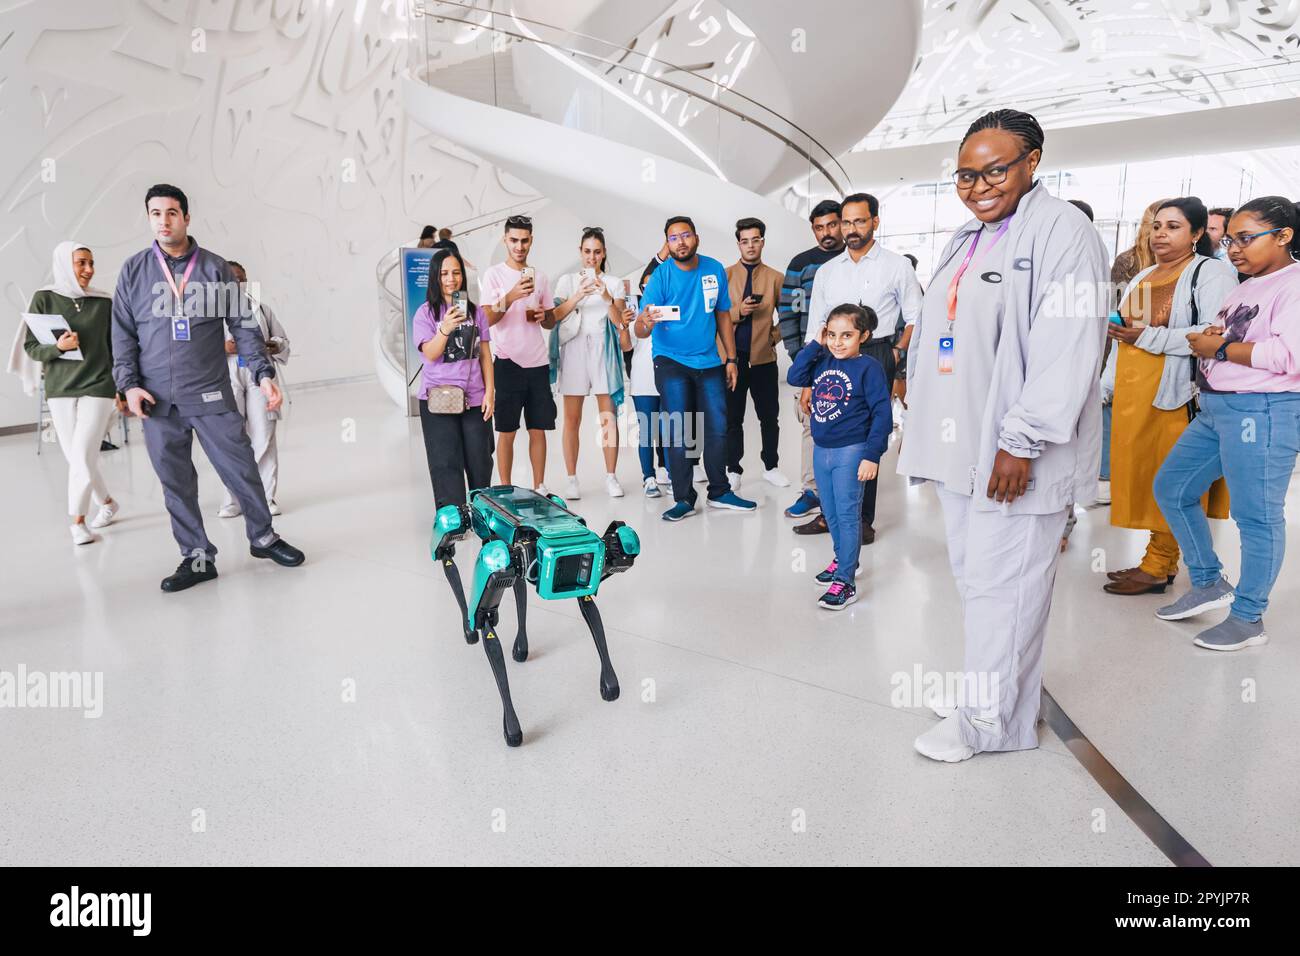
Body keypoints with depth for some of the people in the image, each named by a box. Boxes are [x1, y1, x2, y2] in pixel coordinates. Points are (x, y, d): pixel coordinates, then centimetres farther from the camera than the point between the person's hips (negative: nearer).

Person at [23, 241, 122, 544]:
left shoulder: (104, 302, 2)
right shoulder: (44, 299, 1)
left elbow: (114, 348, 9)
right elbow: (31, 347, 2)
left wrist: (122, 387, 11)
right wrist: (57, 347, -18)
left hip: (98, 387, -1)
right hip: (59, 389, 1)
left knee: (83, 456, -8)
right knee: (76, 458, 5)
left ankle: (77, 521, 3)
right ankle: (106, 503, 26)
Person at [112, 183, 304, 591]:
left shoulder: (215, 267, 4)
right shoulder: (133, 271, 7)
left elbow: (243, 326, 2)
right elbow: (123, 333, 8)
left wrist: (264, 373, -7)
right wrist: (129, 384, -3)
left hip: (212, 395, -1)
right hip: (158, 401, 2)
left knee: (242, 469, 1)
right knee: (175, 482, 6)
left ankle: (263, 537, 22)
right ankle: (197, 557, 18)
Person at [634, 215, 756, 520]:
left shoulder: (715, 270, 1)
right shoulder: (660, 276, -10)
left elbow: (723, 315, 10)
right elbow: (640, 331, -17)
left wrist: (731, 359, 7)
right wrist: (646, 323, -41)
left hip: (710, 362, 4)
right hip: (671, 362, -3)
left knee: (718, 429, 7)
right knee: (677, 432, -2)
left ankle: (720, 492, 22)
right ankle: (683, 498, 8)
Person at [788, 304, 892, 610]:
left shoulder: (869, 367, -12)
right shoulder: (823, 362, 5)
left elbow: (882, 414, -13)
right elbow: (795, 377, -4)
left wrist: (872, 455, -17)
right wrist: (815, 345, -5)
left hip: (850, 452, -6)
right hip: (821, 450, 7)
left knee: (847, 515, -3)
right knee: (830, 514, 18)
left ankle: (845, 581, 2)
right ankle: (844, 560, 38)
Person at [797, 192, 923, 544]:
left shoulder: (897, 266, 4)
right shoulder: (826, 271, 12)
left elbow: (915, 318, 5)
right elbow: (815, 330, 12)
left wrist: (896, 356, -10)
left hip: (876, 359, -3)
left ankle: (862, 518, 10)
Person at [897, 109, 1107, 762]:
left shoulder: (1062, 231, -8)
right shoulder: (965, 241, 18)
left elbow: (1067, 347, -17)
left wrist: (1022, 441, -20)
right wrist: (924, 418, 16)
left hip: (1013, 454, -8)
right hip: (958, 446, 8)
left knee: (1002, 584, -1)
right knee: (972, 577, 16)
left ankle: (990, 719, 13)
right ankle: (984, 684, 33)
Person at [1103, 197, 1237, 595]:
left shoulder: (1211, 272, -2)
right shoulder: (1142, 278, 21)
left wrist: (1148, 337, -16)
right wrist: (1109, 384, 18)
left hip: (1174, 393, -7)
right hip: (1132, 393, 7)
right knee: (1139, 472, 7)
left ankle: (1159, 567, 3)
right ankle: (1159, 560, 16)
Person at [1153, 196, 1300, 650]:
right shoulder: (1245, 288, 18)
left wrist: (1220, 348, -14)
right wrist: (1209, 338, -1)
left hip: (1263, 412, -10)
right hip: (1215, 408, 10)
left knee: (1256, 516, -1)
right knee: (1171, 488, 13)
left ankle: (1248, 619, 12)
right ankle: (1208, 584, 26)